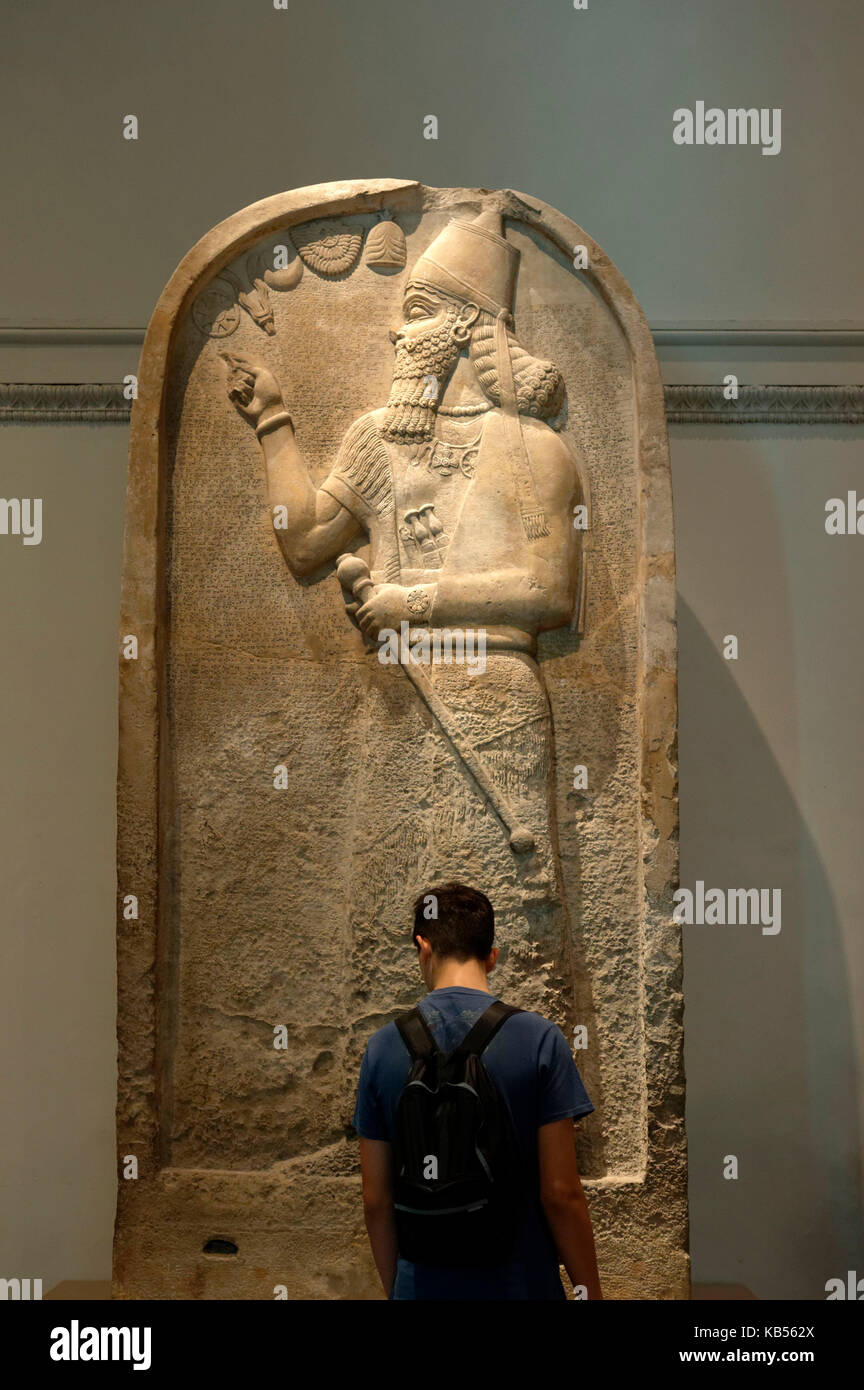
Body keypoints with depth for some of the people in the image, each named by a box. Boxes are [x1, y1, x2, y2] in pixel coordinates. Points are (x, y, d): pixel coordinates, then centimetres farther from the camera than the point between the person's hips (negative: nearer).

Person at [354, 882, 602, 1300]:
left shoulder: (383, 1047, -4)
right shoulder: (540, 1039, -11)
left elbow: (376, 1201, 0)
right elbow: (560, 1192, -12)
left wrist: (394, 1286, 14)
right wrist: (590, 1291, 0)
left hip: (424, 1285, 2)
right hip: (521, 1282, -2)